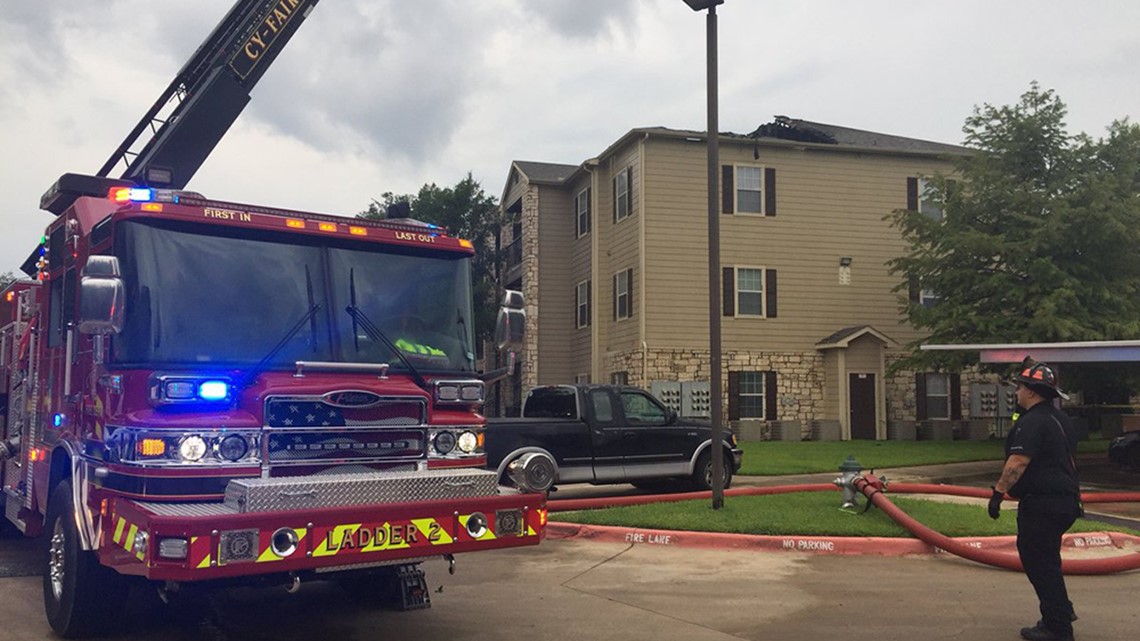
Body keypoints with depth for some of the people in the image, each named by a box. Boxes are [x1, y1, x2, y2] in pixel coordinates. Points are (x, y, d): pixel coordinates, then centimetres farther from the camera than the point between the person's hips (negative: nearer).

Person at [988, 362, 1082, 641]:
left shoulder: (1032, 422, -17)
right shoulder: (1060, 419, 16)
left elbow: (1018, 462, -25)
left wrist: (999, 492, -22)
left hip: (1041, 503, -10)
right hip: (1065, 499, 10)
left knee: (1039, 562, -3)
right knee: (1046, 560, 21)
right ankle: (1061, 611, 30)